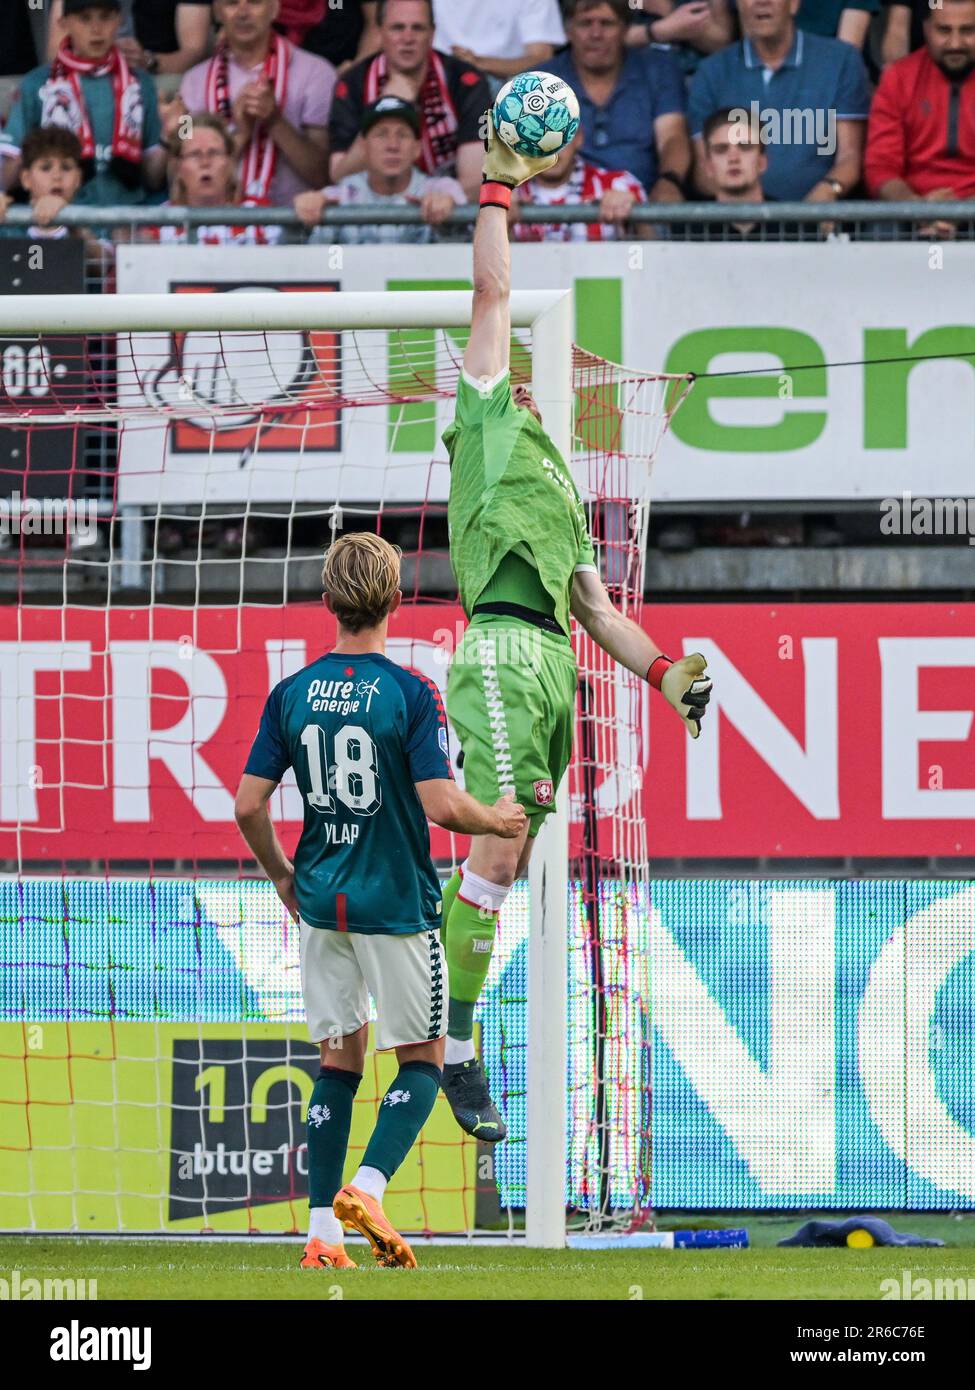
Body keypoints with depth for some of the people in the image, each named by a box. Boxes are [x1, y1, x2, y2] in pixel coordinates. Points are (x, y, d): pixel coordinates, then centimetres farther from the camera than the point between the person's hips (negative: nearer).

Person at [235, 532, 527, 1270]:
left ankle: (323, 1230, 7)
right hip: (397, 904, -4)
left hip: (321, 904, 4)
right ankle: (366, 1187, -13)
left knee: (339, 1061, 13)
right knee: (421, 1060, 9)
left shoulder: (291, 694, 0)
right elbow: (442, 804, -18)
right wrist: (497, 820, 3)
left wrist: (281, 874, 18)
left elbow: (248, 803, 1)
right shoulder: (411, 693, -12)